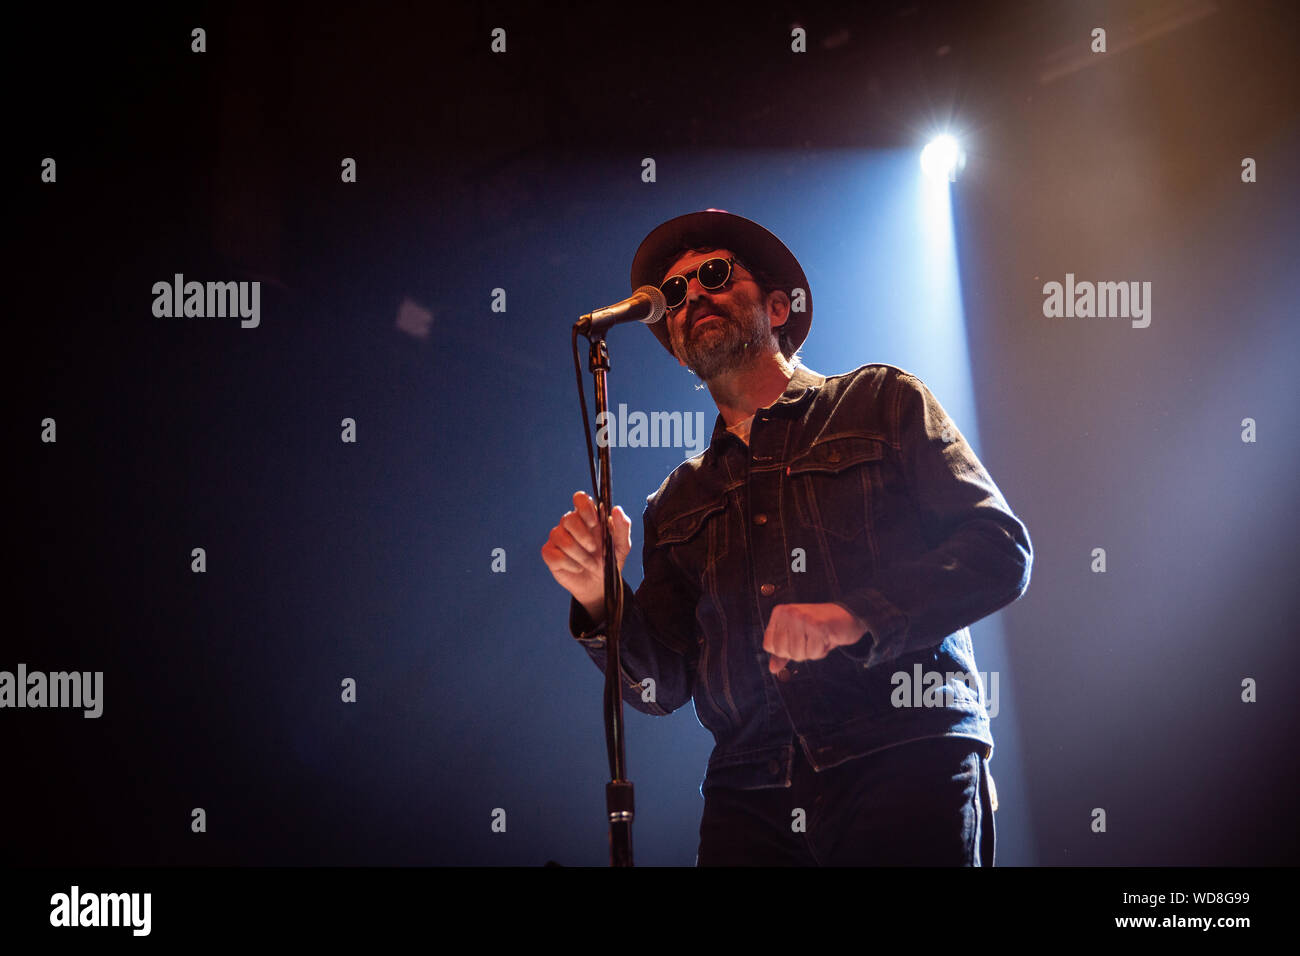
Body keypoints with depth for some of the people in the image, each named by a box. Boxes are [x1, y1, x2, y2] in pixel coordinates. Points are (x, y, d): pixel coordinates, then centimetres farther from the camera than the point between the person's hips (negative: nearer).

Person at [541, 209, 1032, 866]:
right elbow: (660, 686, 15)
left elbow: (1000, 549, 0)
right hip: (750, 798, 3)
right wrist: (599, 598, -4)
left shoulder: (880, 402, 12)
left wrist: (856, 616, -13)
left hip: (906, 767, -3)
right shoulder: (678, 505, 23)